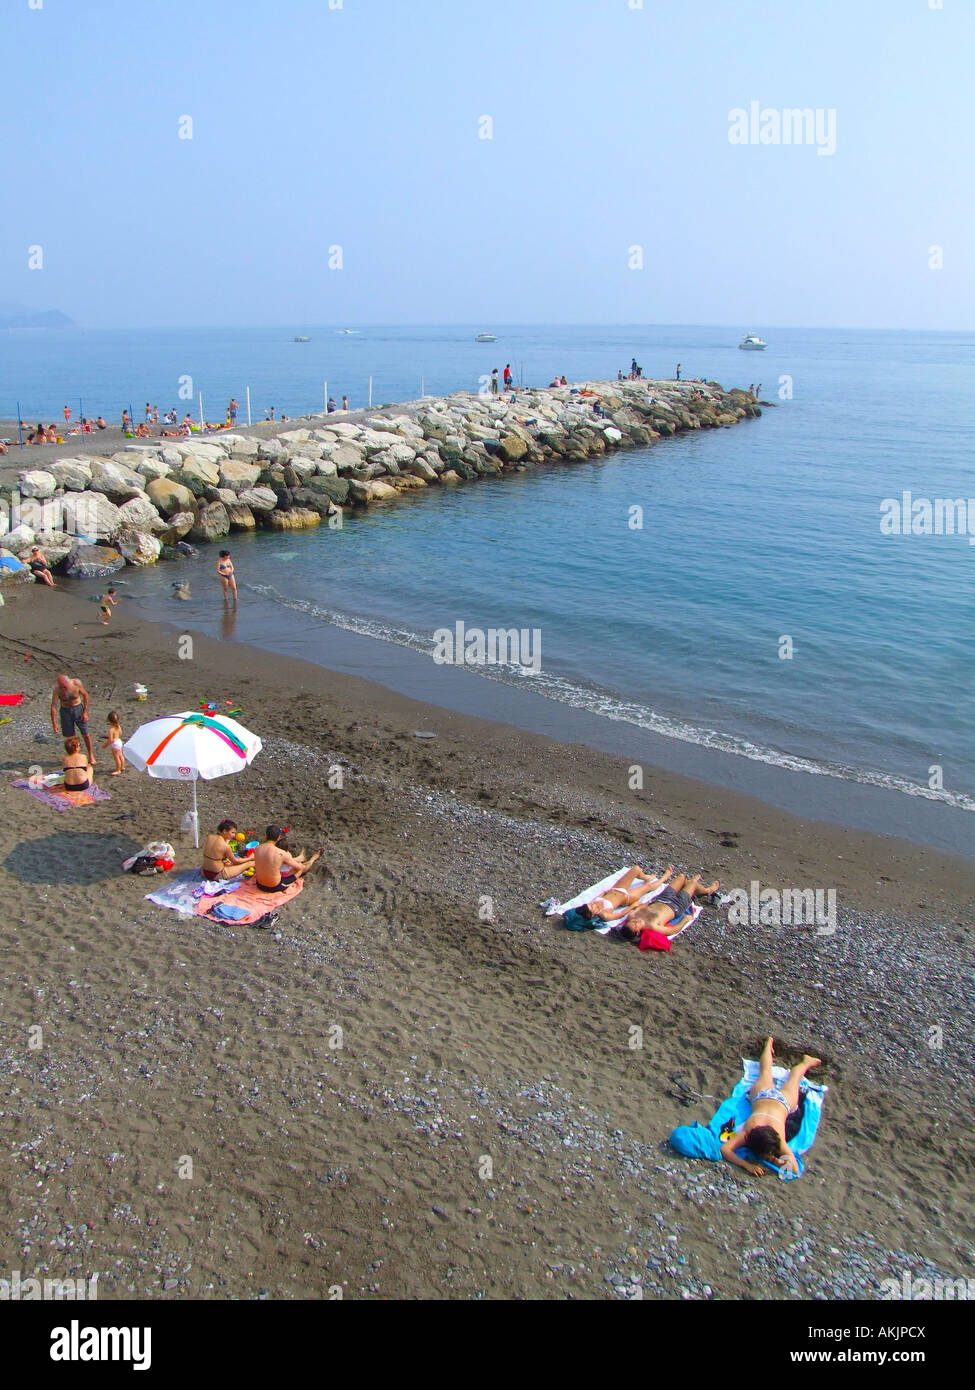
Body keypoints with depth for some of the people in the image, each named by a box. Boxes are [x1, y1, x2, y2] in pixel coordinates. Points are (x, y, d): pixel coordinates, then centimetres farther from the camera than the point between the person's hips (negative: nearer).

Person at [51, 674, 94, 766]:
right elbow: (53, 706, -17)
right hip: (65, 710, 0)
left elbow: (86, 695, -6)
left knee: (85, 734, 0)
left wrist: (85, 712, -8)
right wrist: (54, 723, -22)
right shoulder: (57, 690, -20)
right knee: (69, 735, 4)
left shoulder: (76, 683, -21)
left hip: (78, 708, 0)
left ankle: (91, 755, 16)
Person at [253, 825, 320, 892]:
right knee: (301, 868, 18)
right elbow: (299, 867, -10)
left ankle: (299, 858, 58)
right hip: (274, 888, -5)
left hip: (260, 885, 5)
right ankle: (312, 860, 50)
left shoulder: (257, 849, -12)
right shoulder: (281, 854, -25)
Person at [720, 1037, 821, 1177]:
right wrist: (747, 1165, -57)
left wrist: (774, 1161, -51)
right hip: (762, 1095, 1)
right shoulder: (748, 1132, -42)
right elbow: (724, 1149, -49)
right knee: (765, 1071, 33)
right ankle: (768, 1044, 61)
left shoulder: (778, 1138, -42)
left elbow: (795, 1169, -43)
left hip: (783, 1099, -1)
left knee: (793, 1077, 32)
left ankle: (805, 1062, 61)